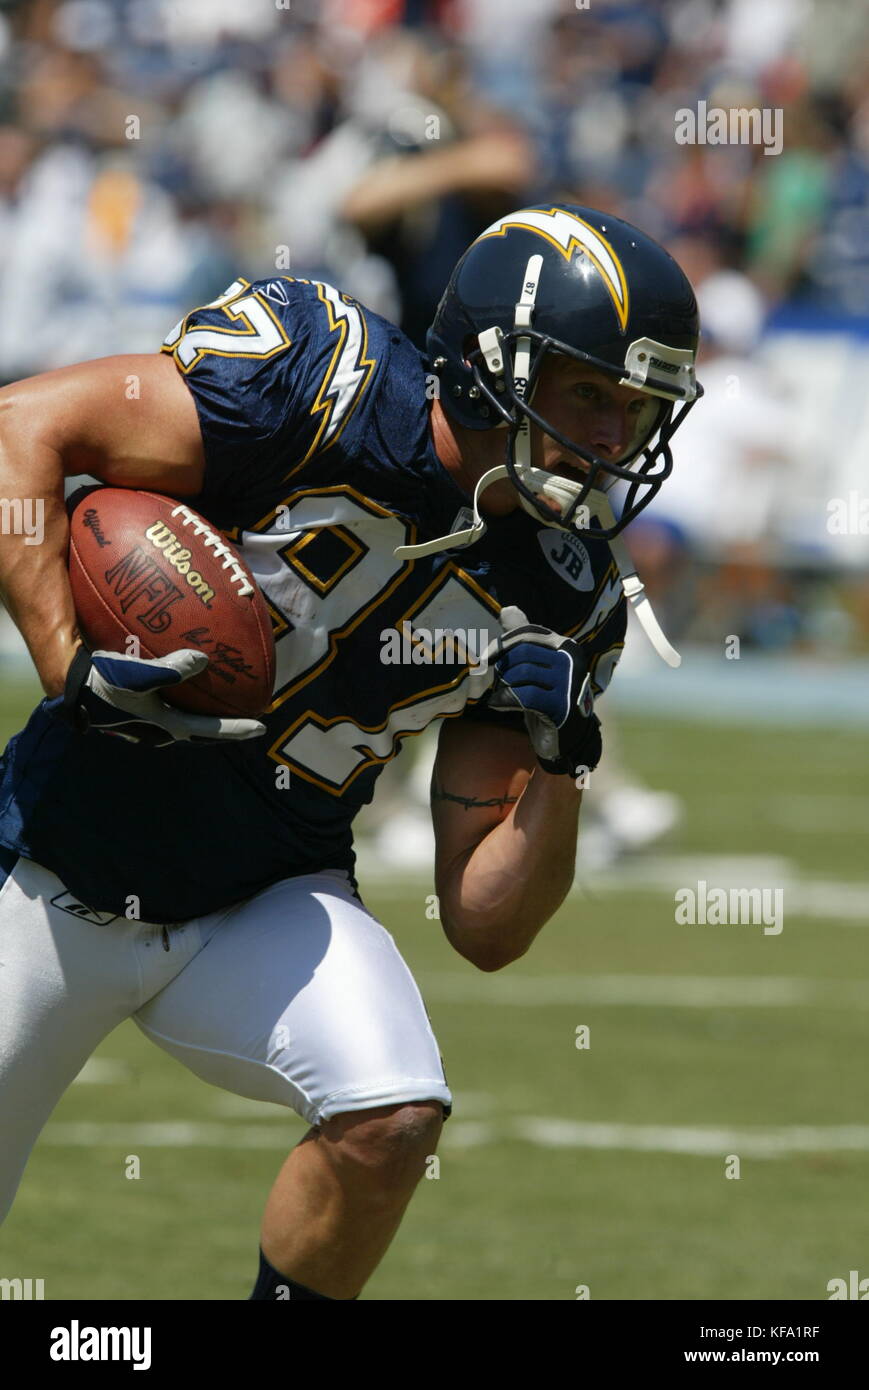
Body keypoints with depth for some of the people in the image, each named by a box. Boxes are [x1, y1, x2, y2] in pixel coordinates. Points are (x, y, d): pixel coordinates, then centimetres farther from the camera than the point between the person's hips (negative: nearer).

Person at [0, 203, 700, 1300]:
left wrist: (558, 767, -21)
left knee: (390, 1120, -25)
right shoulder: (321, 387, -20)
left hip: (270, 908, 3)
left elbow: (485, 931, -4)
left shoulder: (558, 600, -5)